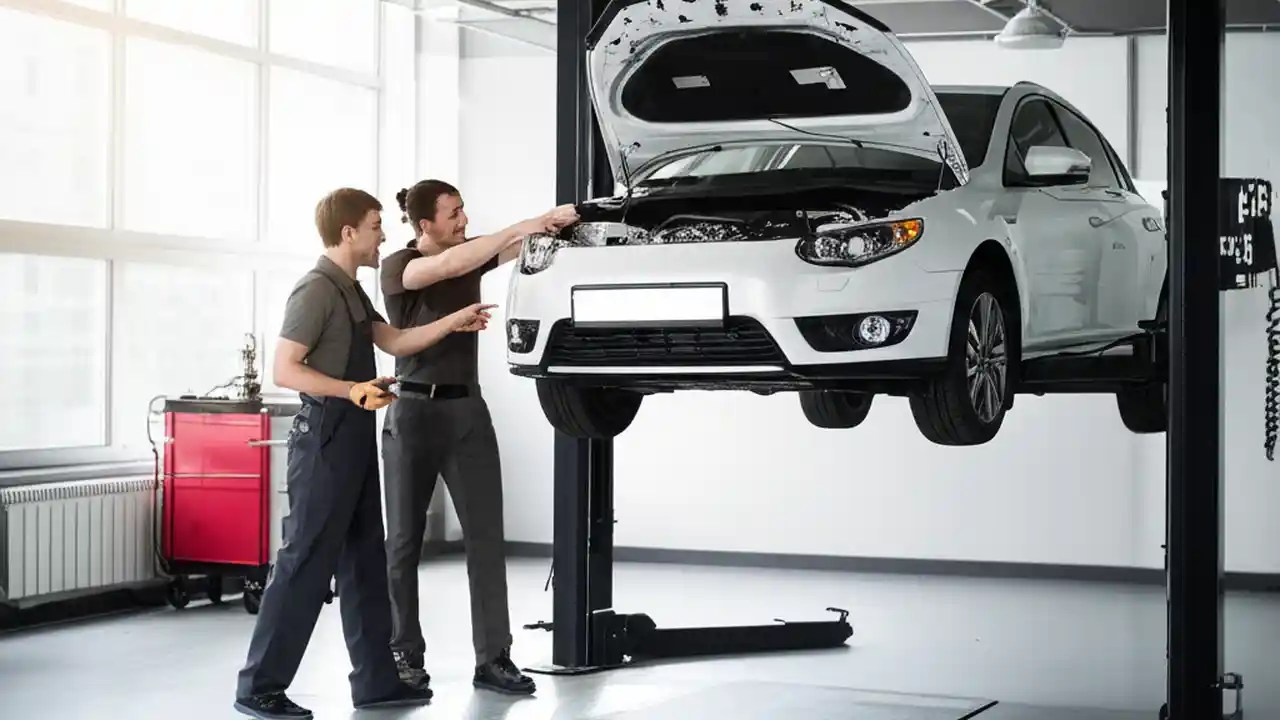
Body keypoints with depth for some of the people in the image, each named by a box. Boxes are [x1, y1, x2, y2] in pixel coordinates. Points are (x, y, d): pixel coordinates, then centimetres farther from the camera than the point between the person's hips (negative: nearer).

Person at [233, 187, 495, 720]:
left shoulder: (352, 291, 17)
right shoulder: (316, 290, -13)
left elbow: (394, 341, 17)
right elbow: (285, 369, -18)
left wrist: (454, 322, 13)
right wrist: (352, 390, -27)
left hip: (355, 441, 10)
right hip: (325, 440, -10)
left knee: (366, 563, 11)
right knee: (305, 564, -8)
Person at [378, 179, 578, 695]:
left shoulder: (470, 253, 7)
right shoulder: (398, 267, -9)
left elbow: (521, 247, -4)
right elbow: (447, 267, -28)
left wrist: (551, 225, -26)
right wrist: (522, 226, -31)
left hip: (468, 409, 4)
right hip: (414, 410, -4)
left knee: (486, 537, -2)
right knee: (404, 540, 4)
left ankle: (493, 658, -1)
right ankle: (406, 654, 16)